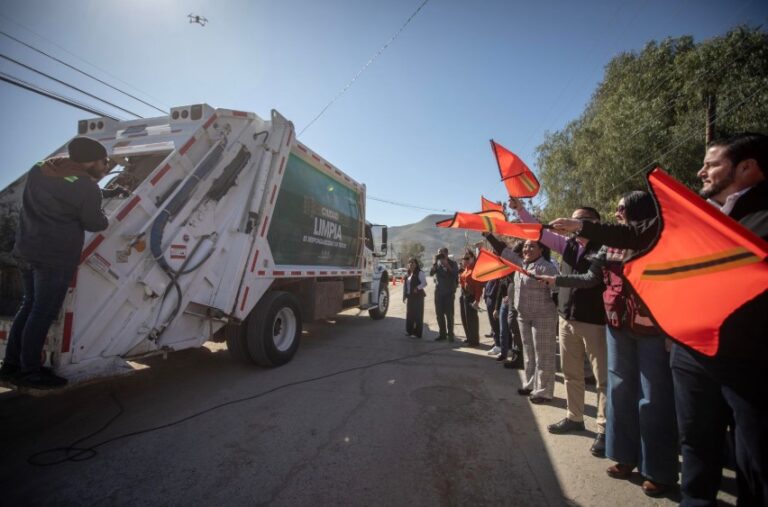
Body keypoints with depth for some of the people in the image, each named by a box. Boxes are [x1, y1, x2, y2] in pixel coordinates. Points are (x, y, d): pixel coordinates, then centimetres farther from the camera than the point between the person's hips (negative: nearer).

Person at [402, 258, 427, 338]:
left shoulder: (420, 273, -8)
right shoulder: (408, 274, 15)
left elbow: (424, 283, -17)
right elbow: (405, 285, 17)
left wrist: (417, 288, -29)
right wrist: (404, 294, 11)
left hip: (418, 296, -7)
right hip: (410, 296, 7)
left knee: (418, 314, -3)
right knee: (409, 314, 12)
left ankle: (417, 333, 3)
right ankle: (409, 331, 24)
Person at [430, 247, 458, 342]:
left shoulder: (452, 263, -3)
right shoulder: (437, 263, 7)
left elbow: (455, 275, -16)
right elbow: (431, 273, -5)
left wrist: (447, 264, -19)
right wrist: (435, 262, -15)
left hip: (449, 292, -4)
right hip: (438, 292, 4)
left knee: (449, 314, -2)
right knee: (439, 314, 7)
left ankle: (450, 334, 6)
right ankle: (442, 333, 16)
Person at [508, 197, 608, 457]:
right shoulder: (567, 244, 8)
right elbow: (539, 231, 10)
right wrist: (519, 208, 3)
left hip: (594, 321, -6)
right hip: (566, 319, 6)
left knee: (603, 377, 3)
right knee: (571, 373, 16)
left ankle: (604, 429, 14)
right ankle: (574, 417, 30)